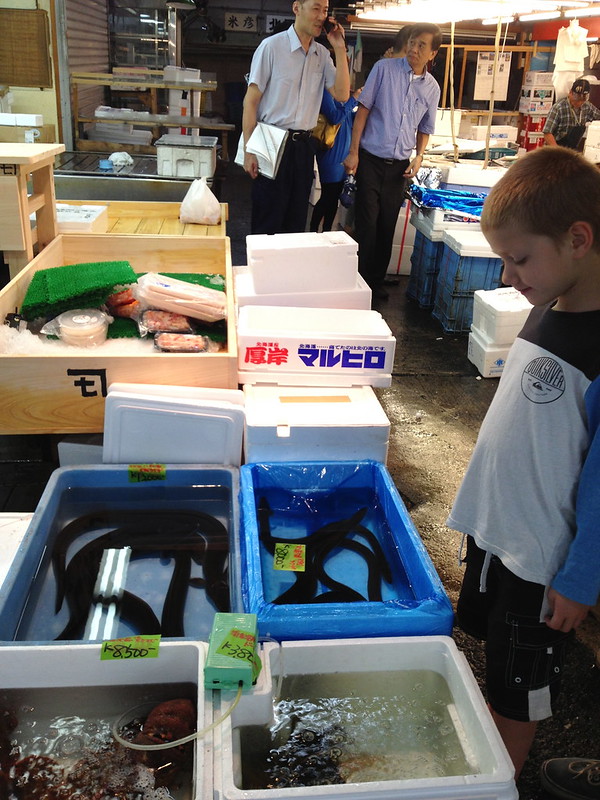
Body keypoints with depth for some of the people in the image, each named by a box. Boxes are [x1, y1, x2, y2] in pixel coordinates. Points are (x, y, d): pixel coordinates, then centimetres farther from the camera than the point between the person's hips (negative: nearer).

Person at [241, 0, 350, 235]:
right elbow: (251, 101, -7)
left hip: (303, 145, 5)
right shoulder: (272, 46, -6)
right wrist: (249, 151, -13)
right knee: (267, 223, -1)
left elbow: (341, 94, 4)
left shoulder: (322, 54, 9)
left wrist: (340, 49, -3)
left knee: (296, 221, 11)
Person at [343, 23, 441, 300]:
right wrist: (353, 152, -9)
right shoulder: (384, 68, -4)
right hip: (372, 159, -3)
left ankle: (377, 281, 21)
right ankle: (360, 281, 8)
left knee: (387, 226, 9)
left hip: (400, 166, 4)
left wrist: (419, 157, -1)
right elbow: (363, 110, -4)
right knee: (366, 224, -2)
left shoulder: (432, 88, 7)